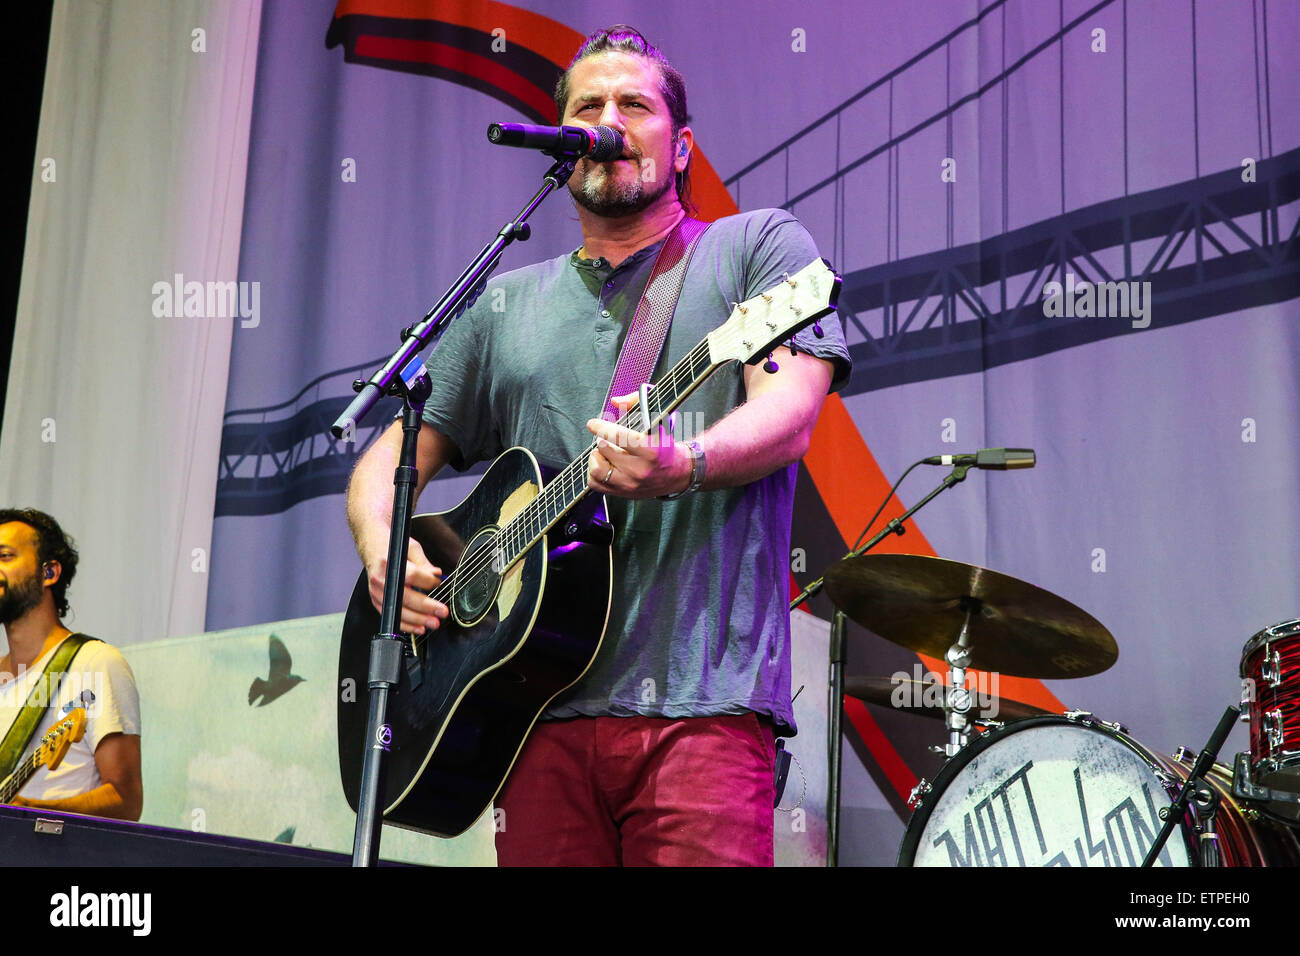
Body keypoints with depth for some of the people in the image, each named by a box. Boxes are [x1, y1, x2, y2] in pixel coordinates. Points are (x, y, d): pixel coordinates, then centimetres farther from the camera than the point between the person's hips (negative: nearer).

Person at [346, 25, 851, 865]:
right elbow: (392, 456, 21)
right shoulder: (506, 306, 21)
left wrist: (685, 466, -27)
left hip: (701, 702, -3)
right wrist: (381, 549, -1)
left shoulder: (757, 245, 9)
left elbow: (791, 414, -7)